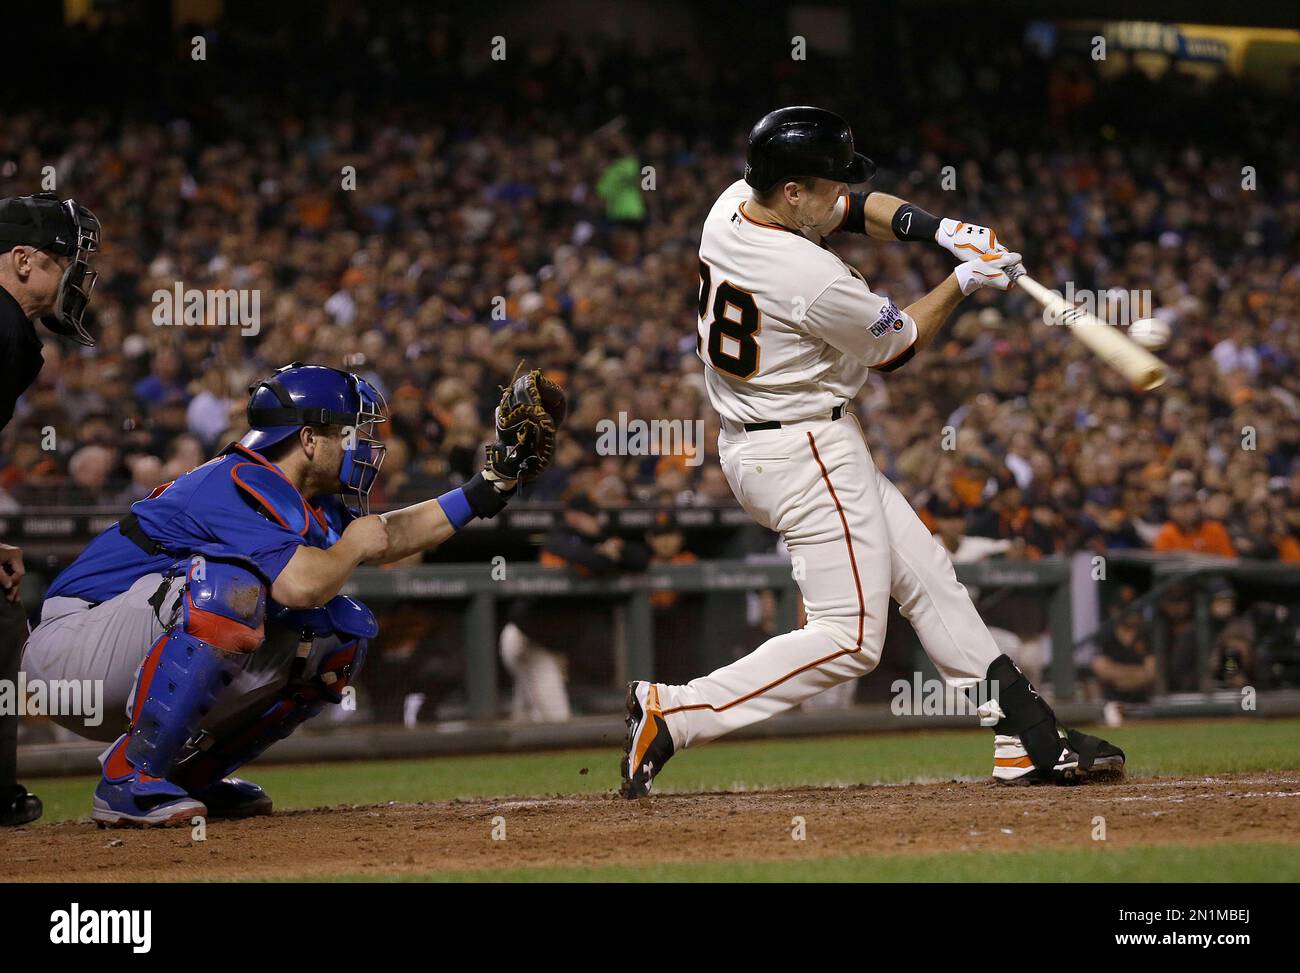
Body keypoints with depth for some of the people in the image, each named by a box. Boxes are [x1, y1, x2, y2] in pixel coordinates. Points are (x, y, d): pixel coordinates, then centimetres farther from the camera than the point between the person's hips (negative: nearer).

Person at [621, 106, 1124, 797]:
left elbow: (857, 211, 13)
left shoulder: (730, 207, -1)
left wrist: (944, 232, -2)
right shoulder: (817, 280, -27)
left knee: (925, 576, 14)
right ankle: (672, 713, -12)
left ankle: (1028, 738, 18)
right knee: (849, 638, -8)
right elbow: (898, 346, -6)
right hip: (807, 454, -10)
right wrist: (962, 282, 7)